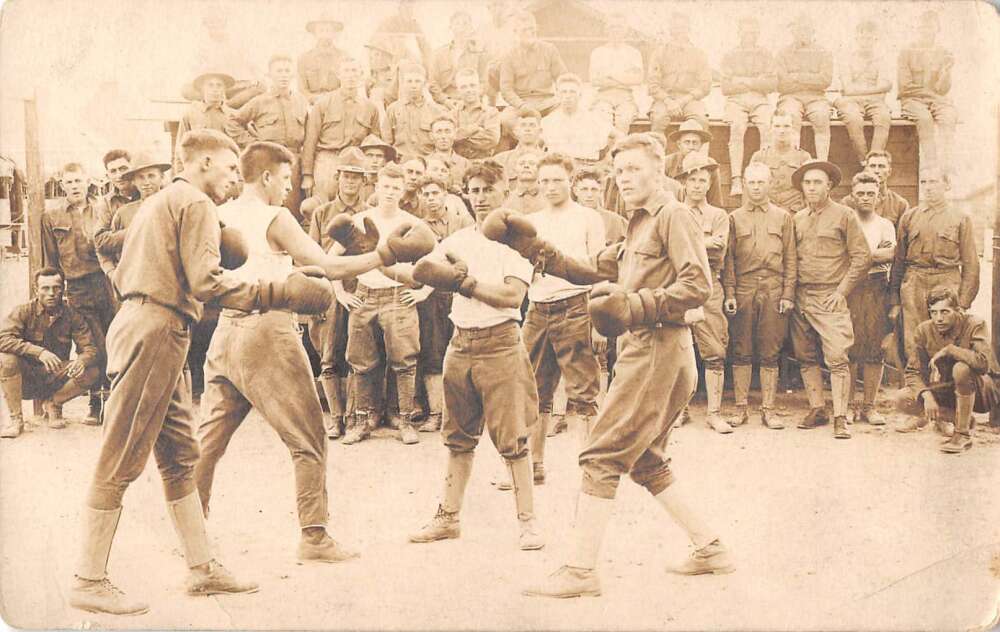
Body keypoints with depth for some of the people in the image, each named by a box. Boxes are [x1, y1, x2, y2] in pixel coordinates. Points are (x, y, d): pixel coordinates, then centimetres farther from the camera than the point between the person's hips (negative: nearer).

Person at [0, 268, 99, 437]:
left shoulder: (72, 316, -4)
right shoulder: (24, 312, -11)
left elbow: (89, 349, -7)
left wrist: (82, 360, -32)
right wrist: (39, 352, -38)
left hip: (55, 380, 2)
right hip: (25, 381, -2)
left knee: (92, 372, -21)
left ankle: (52, 403, 6)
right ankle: (15, 417, -13)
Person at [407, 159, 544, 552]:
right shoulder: (459, 240, 14)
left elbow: (512, 296, -15)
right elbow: (420, 271, 2)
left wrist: (466, 283, -13)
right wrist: (455, 271, -15)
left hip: (500, 342, -5)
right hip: (461, 342, 6)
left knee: (512, 438, -5)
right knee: (458, 437, 12)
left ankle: (528, 521, 3)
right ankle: (448, 518, 20)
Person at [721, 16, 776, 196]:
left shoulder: (766, 55, 19)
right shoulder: (730, 56, 16)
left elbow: (773, 84, 8)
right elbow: (726, 87, 6)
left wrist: (745, 81, -4)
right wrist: (758, 81, 0)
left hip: (760, 101, 1)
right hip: (736, 101, -1)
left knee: (767, 127, -32)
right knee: (737, 129, -33)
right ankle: (736, 180, -43)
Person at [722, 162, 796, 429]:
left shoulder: (783, 217, 11)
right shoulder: (734, 218, 10)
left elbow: (791, 259, 8)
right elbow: (728, 259, 6)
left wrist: (788, 294, -1)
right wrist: (729, 294, -4)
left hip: (774, 292, 0)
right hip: (743, 292, 0)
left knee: (770, 354, 2)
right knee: (741, 353, 2)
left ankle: (768, 410, 7)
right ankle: (741, 408, 8)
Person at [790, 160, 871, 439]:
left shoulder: (844, 215, 0)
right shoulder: (797, 219, 13)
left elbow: (862, 257, -2)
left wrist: (842, 291, -7)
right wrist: (790, 292, 7)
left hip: (830, 297, -5)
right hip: (801, 297, 5)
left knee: (837, 357, -11)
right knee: (806, 357, 7)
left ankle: (840, 418, -10)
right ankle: (817, 410, 17)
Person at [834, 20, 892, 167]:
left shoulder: (882, 60, 19)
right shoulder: (848, 61, 15)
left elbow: (886, 85, 2)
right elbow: (848, 89, 1)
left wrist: (858, 89, -1)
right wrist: (873, 88, 4)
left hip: (875, 101, 1)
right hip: (851, 101, -1)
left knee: (884, 118, -34)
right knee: (853, 119, -37)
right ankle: (864, 161, -32)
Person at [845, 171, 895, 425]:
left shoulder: (885, 225, 15)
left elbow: (889, 254, -3)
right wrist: (875, 255, -4)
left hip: (877, 289, 2)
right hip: (848, 288, -2)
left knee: (875, 349, -1)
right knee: (848, 348, -6)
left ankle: (869, 406, 5)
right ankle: (847, 405, 1)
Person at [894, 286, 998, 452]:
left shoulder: (974, 325, -21)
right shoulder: (924, 331, -8)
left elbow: (983, 362, -39)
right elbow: (913, 372, -7)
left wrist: (948, 350, -31)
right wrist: (927, 395, -25)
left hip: (981, 393, -4)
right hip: (947, 391, 4)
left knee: (962, 368, -37)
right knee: (903, 400, -19)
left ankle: (963, 434, -21)